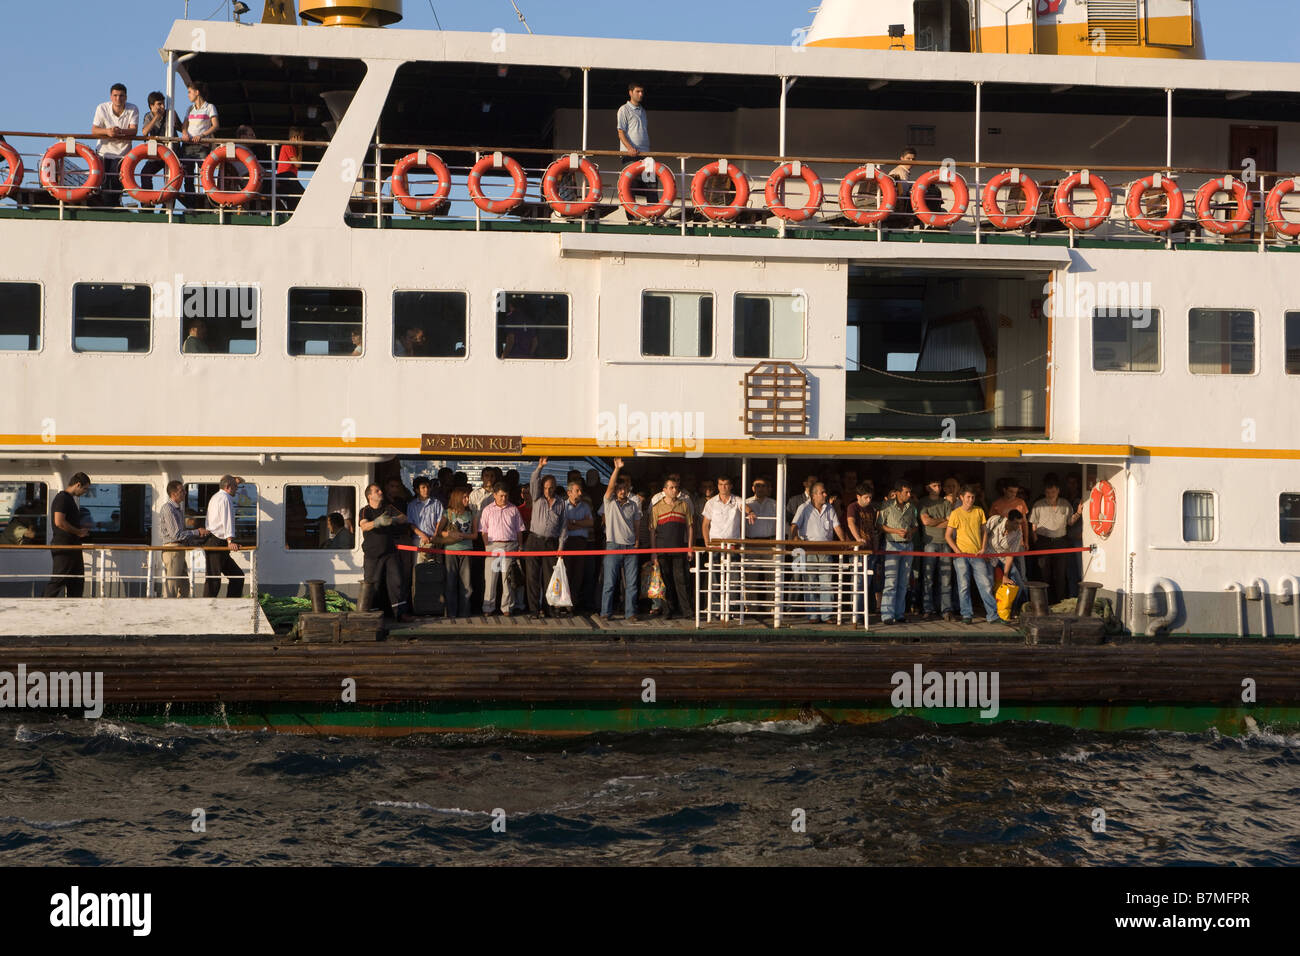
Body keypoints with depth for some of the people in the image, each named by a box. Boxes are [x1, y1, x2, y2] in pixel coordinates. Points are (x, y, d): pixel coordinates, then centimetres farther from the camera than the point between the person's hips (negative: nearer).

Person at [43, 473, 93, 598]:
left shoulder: (70, 499, 19)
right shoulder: (62, 498, -13)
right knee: (58, 582, -9)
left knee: (77, 583, 11)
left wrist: (82, 526, 15)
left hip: (73, 548, 10)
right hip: (63, 548, -10)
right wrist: (78, 532, -15)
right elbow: (59, 522, -24)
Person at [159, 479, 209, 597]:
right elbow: (175, 534, -18)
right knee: (172, 585, -8)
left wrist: (201, 538, 14)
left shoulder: (178, 508, 18)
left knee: (184, 586, 11)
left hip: (180, 550, 10)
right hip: (173, 549, -10)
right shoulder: (168, 508, -13)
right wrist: (197, 532, -12)